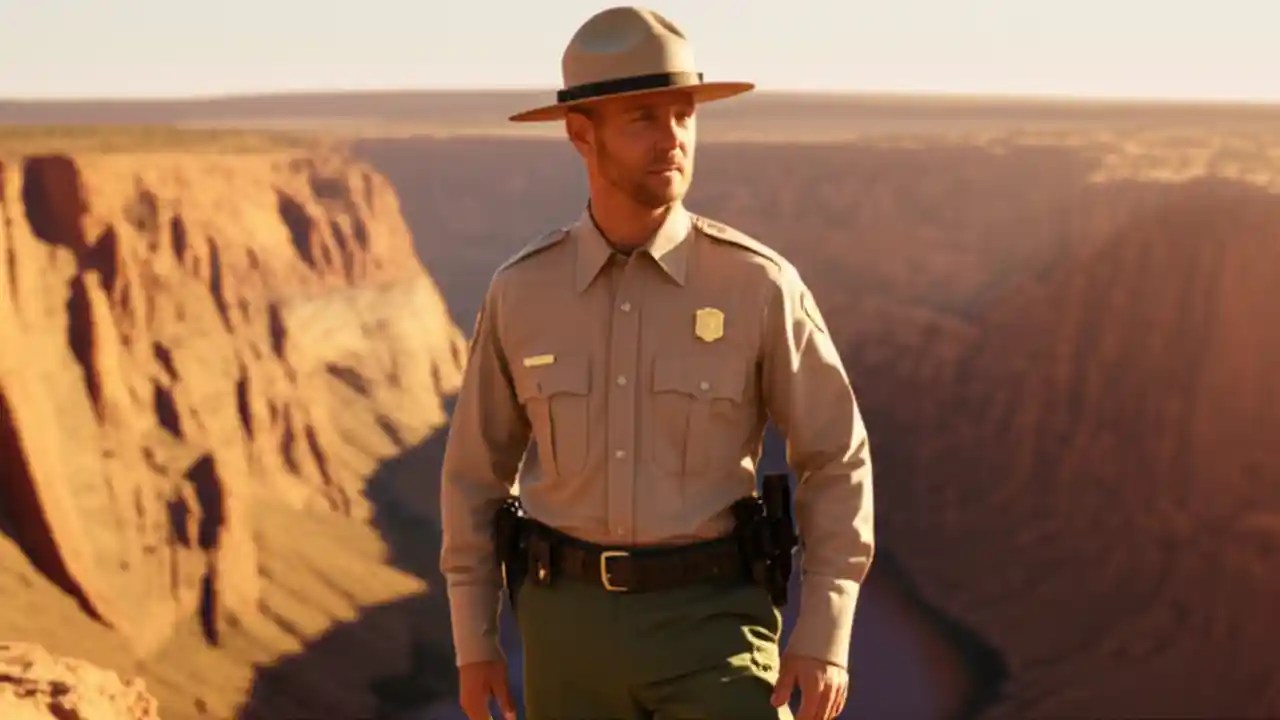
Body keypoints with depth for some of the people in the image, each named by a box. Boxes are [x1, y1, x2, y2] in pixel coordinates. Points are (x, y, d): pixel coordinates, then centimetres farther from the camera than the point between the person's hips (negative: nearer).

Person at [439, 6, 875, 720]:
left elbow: (837, 460, -2)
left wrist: (825, 637, -8)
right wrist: (473, 638, 7)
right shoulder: (521, 292, -2)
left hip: (711, 623, -2)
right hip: (574, 620, 2)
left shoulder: (759, 283, -9)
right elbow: (477, 467, 8)